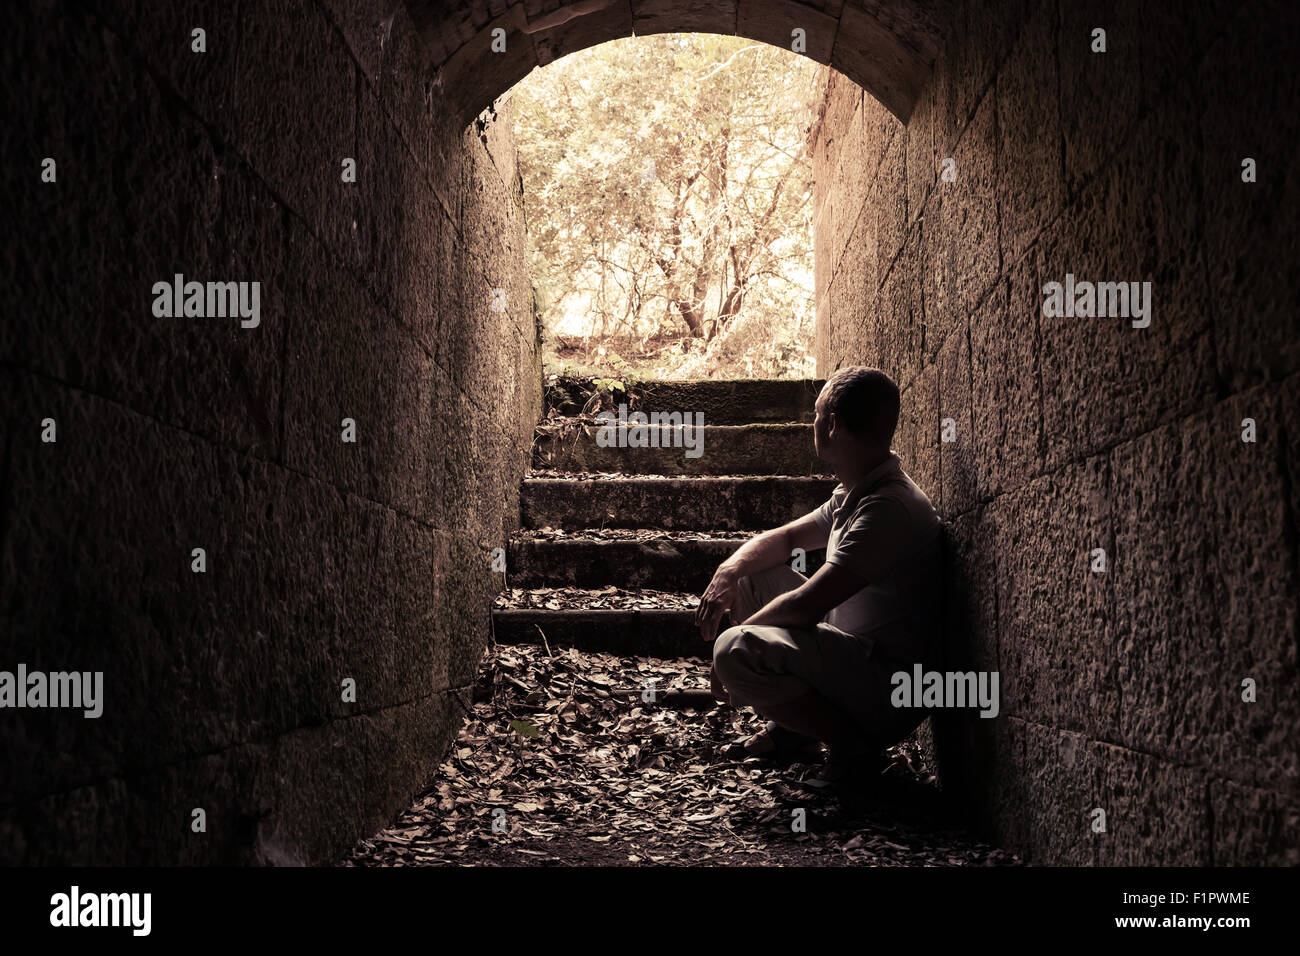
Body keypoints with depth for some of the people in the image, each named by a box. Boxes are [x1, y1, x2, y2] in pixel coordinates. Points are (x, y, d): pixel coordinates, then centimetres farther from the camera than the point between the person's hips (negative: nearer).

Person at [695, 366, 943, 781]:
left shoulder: (889, 509, -26)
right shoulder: (855, 493, 6)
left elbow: (806, 606, -28)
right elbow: (787, 537, 18)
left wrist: (736, 636, -13)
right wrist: (729, 570, -3)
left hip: (892, 690, -10)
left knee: (736, 651, -29)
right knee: (751, 578, 14)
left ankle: (852, 742, -8)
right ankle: (787, 729, 16)